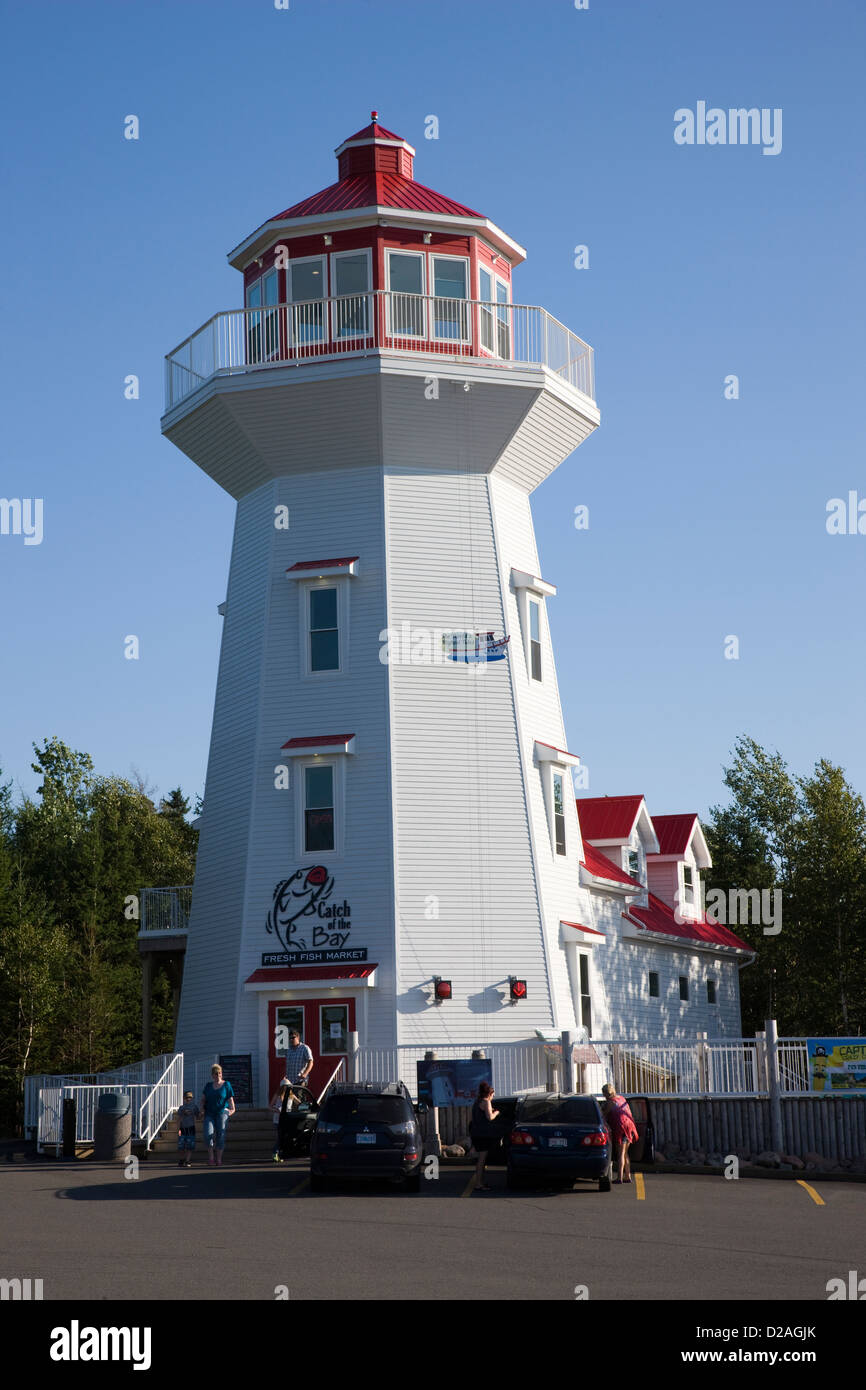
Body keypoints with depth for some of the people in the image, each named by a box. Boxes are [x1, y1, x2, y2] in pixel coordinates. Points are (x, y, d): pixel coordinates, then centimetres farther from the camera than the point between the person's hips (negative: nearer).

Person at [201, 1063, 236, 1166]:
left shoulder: (226, 1085, 5)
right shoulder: (209, 1085, 13)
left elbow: (230, 1098, 0)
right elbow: (203, 1098, 19)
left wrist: (232, 1108, -13)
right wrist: (202, 1107, 3)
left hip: (222, 1112, -2)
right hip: (209, 1114, 2)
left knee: (220, 1136, -6)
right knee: (208, 1134, -17)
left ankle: (219, 1159, 4)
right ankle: (210, 1156, -2)